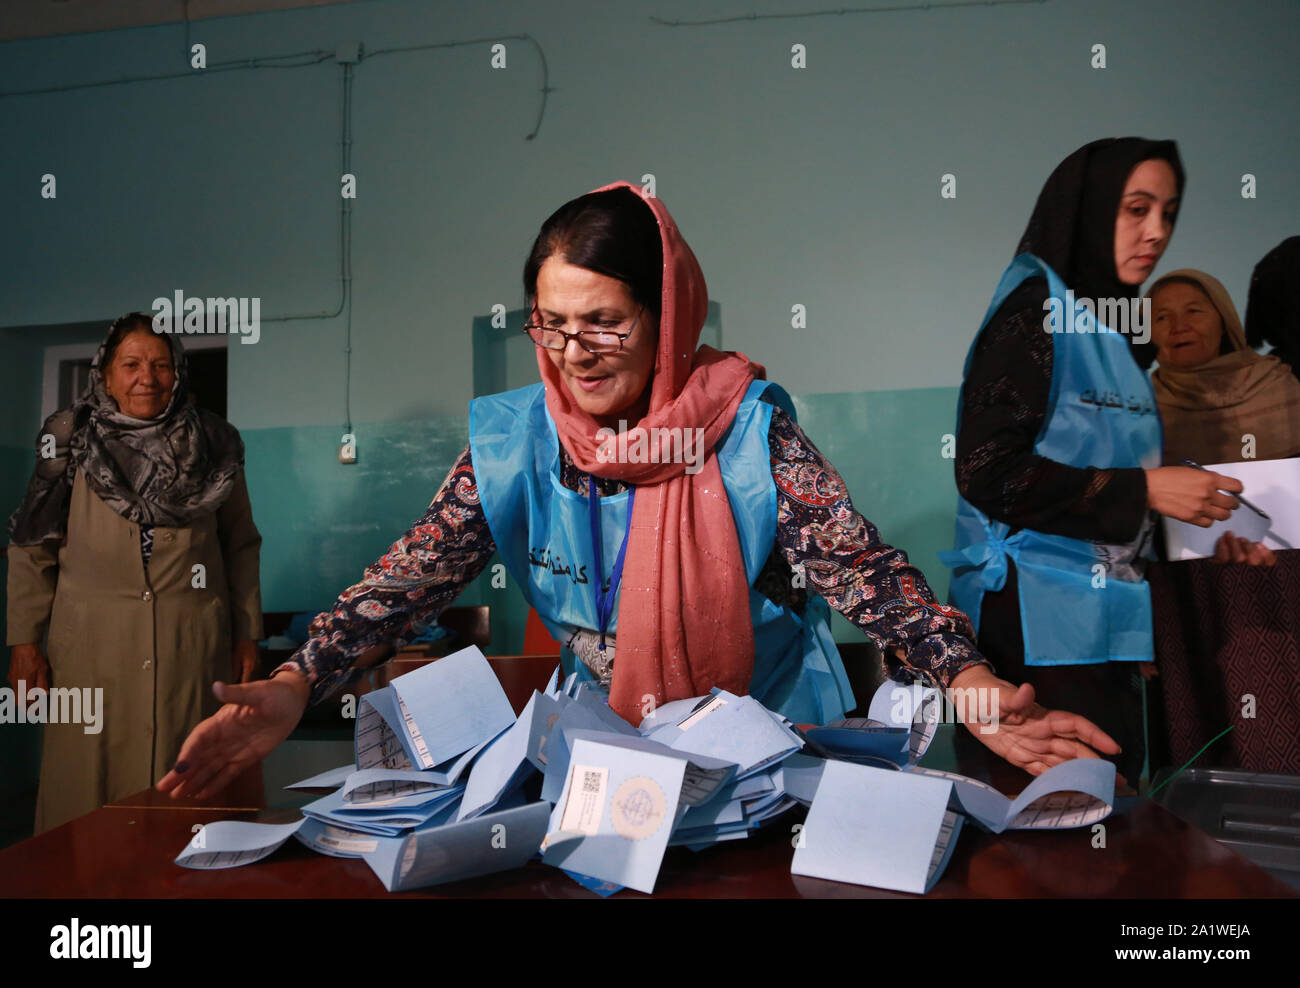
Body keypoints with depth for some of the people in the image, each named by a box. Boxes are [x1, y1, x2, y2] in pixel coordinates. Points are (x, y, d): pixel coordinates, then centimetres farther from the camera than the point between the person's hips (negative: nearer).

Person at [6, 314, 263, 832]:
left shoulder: (213, 447, 6)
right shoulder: (71, 444, 5)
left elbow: (241, 545, 8)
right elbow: (32, 549, 7)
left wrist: (247, 634, 5)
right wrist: (24, 642, 2)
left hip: (193, 647, 0)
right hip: (92, 646, 0)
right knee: (87, 787, 3)